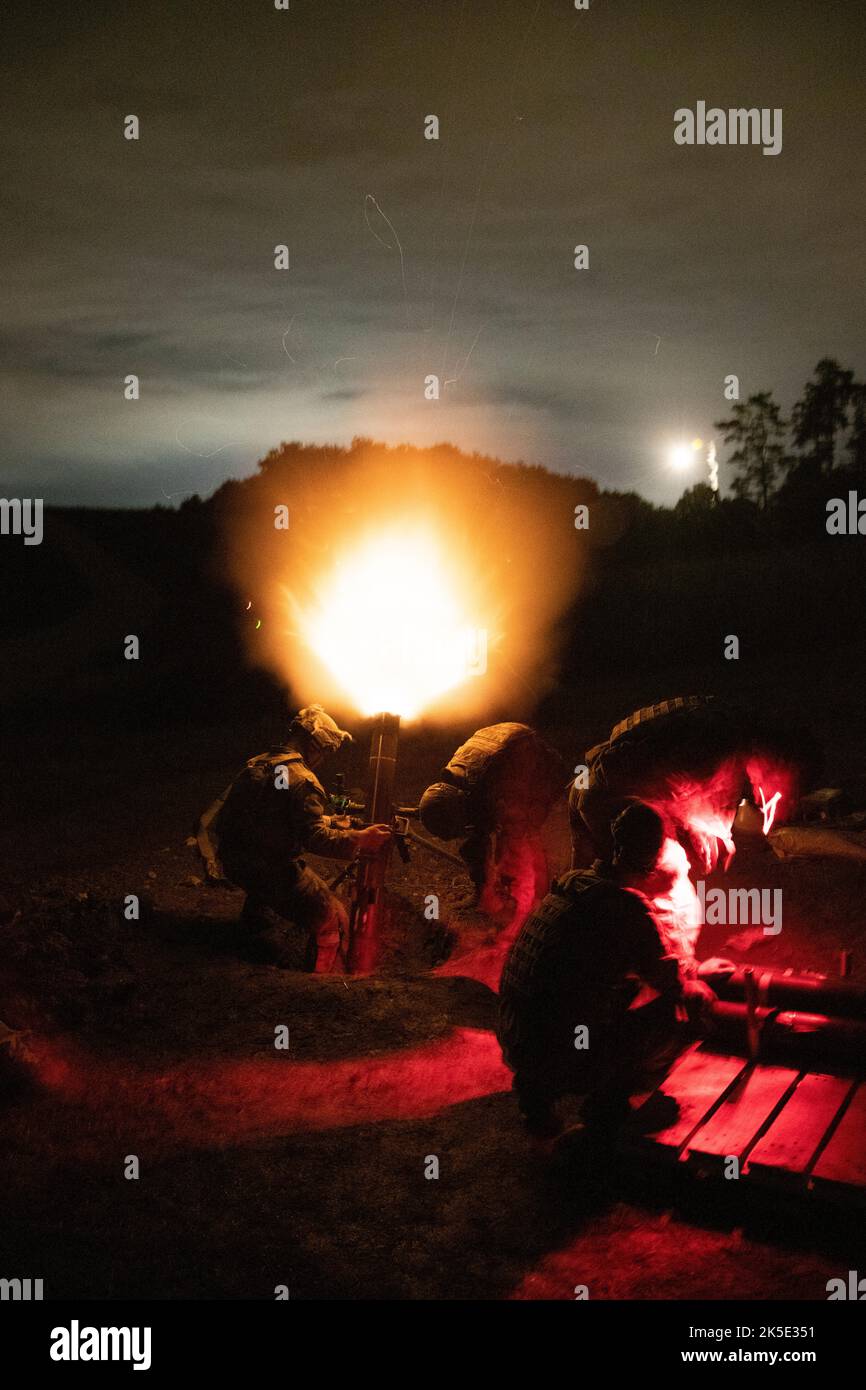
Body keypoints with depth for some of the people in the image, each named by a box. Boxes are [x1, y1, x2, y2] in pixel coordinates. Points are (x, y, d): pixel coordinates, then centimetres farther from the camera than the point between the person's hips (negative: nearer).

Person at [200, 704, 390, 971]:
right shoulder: (302, 781, -16)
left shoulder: (255, 765, 11)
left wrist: (331, 821, 21)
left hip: (233, 861, 9)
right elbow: (315, 838, -23)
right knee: (332, 922, 1)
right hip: (271, 869, -9)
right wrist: (361, 840, -17)